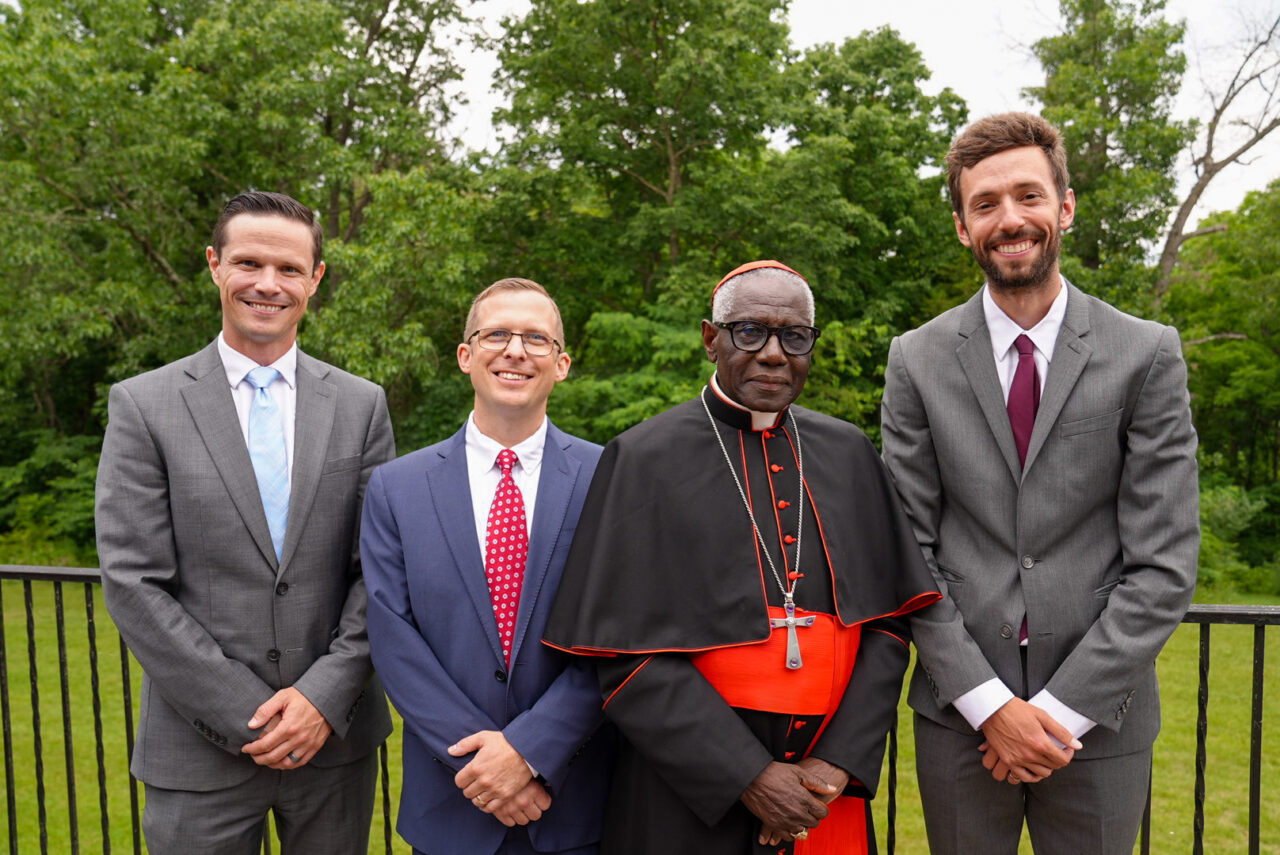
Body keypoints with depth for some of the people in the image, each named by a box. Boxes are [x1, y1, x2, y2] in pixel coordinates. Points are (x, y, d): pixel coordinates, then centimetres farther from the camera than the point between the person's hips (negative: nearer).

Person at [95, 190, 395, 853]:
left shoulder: (361, 405, 1)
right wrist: (246, 715, -11)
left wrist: (326, 696, -11)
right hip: (201, 748, -1)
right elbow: (133, 583, -8)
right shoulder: (142, 405, -4)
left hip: (336, 736, 2)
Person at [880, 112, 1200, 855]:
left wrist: (1062, 707, -11)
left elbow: (1164, 564, -7)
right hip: (959, 715, 1)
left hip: (1098, 721, 0)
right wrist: (989, 702, -9)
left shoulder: (1148, 356, -4)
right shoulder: (918, 361, -2)